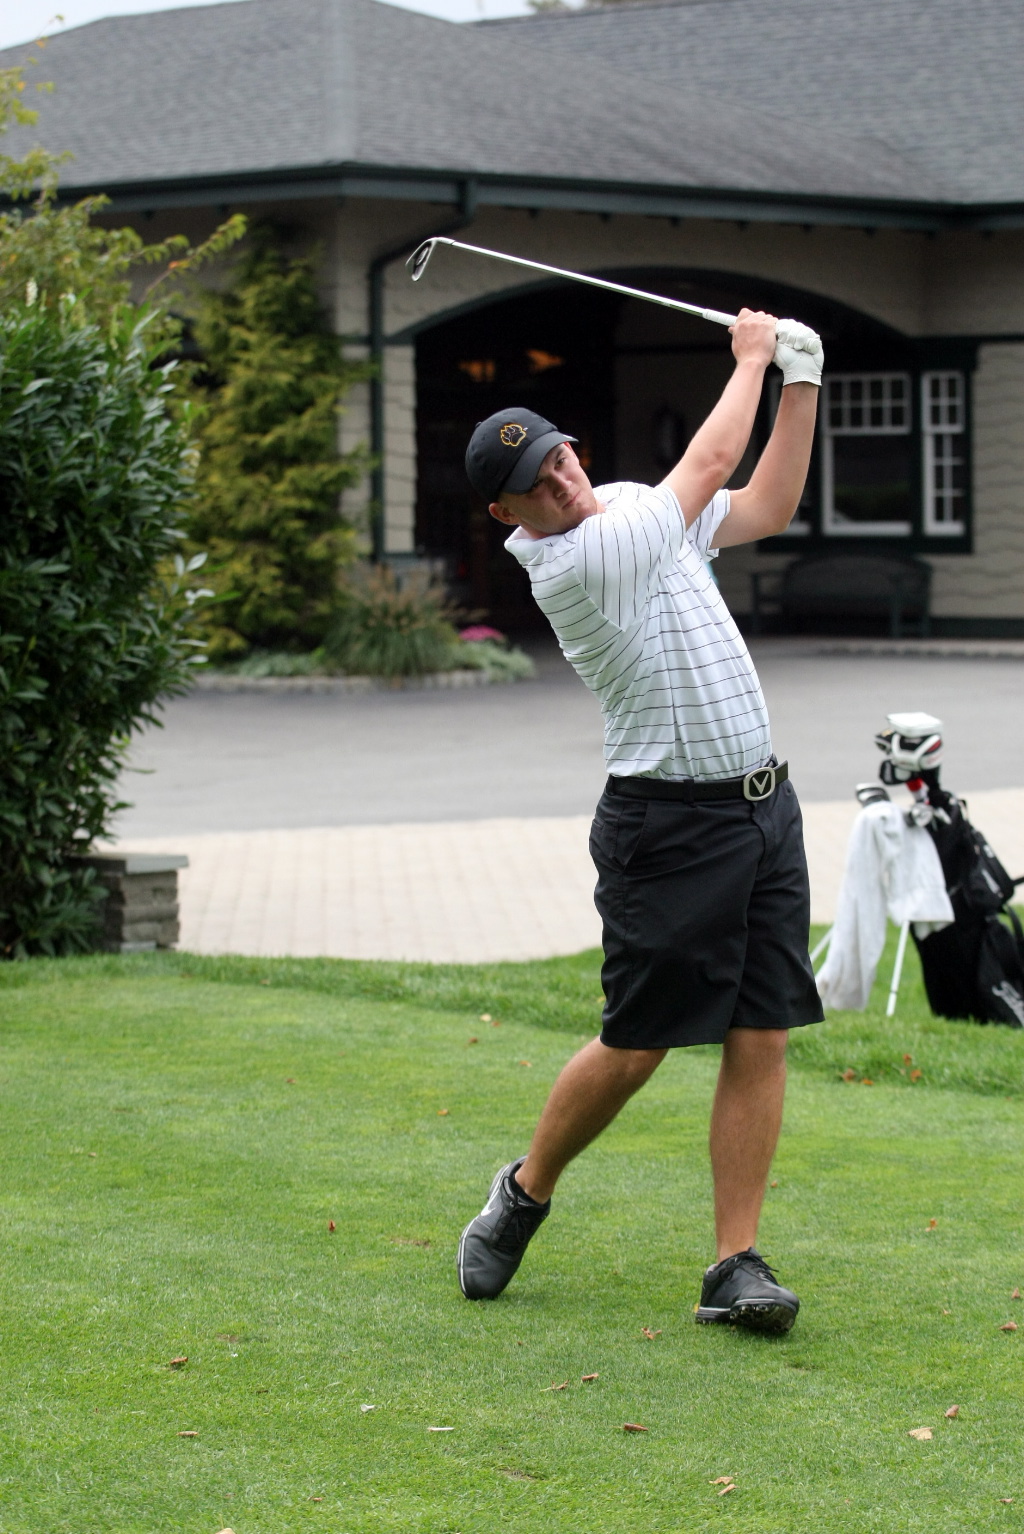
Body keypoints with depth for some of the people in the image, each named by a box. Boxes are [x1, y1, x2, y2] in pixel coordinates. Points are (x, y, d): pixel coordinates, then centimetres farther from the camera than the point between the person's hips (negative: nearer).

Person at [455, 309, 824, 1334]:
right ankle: (525, 1193, 24)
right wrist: (750, 356, 7)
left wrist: (801, 383, 12)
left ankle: (736, 1264, 2)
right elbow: (713, 461, -9)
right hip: (672, 824, -7)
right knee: (635, 1045, -2)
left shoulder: (634, 510, 10)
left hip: (763, 807, 7)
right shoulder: (575, 561, -17)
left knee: (761, 1040, 0)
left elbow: (767, 505, 22)